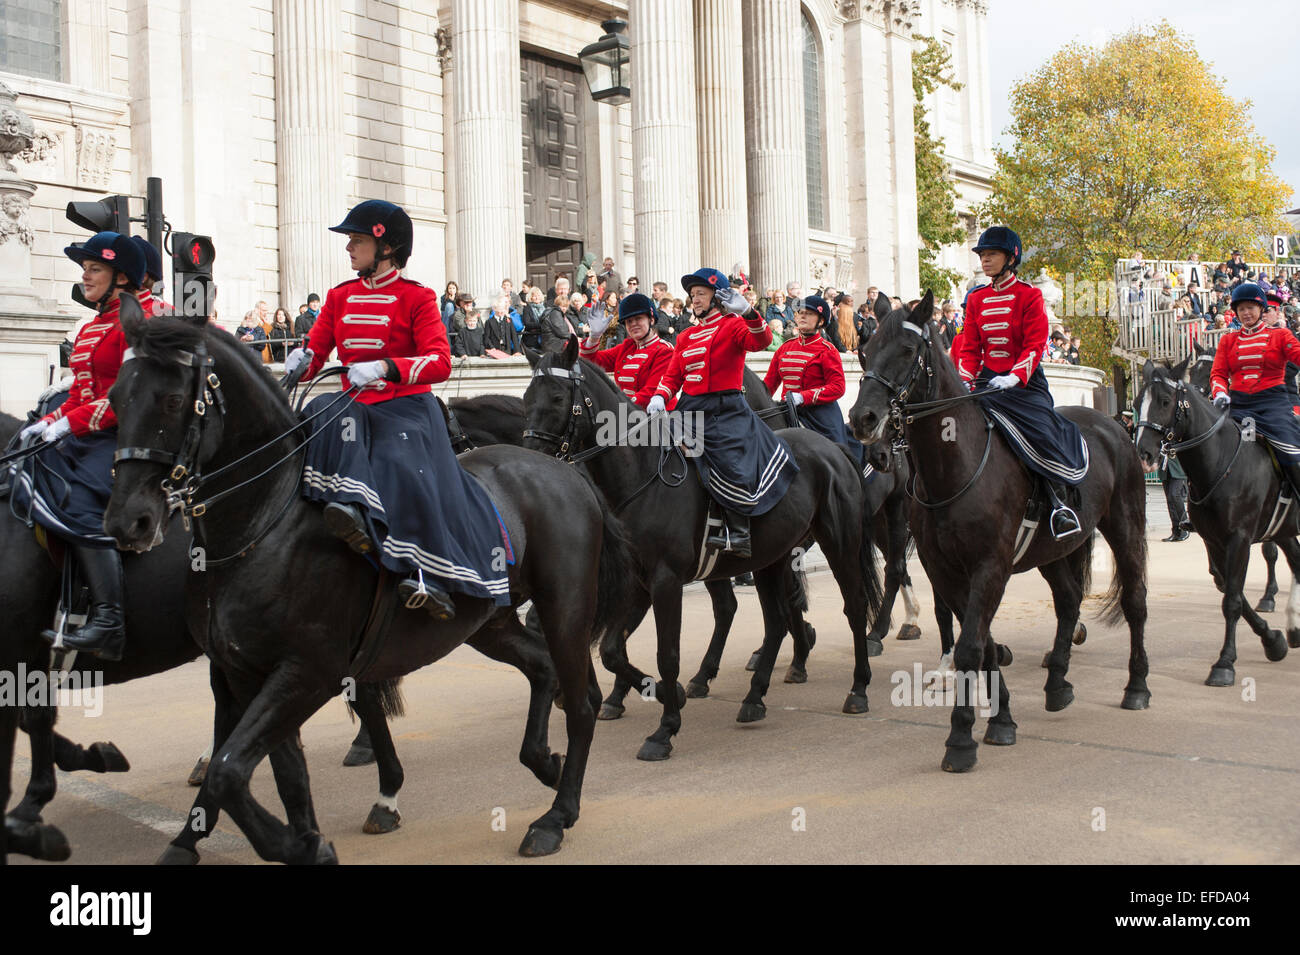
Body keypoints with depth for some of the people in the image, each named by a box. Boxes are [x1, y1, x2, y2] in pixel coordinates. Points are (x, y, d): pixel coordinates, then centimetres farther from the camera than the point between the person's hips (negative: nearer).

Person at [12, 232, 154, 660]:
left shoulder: (143, 318, -8)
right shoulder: (91, 328, 21)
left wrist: (73, 422, -20)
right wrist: (48, 422, 6)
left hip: (128, 435, -9)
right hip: (88, 435, 10)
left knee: (79, 502, -26)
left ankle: (108, 621, -28)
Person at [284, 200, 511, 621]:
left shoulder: (417, 298, -2)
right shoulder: (339, 297, 14)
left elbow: (440, 362, -15)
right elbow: (316, 352, 11)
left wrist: (385, 367, -30)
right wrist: (302, 360, -14)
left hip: (406, 407, -4)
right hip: (355, 407, 4)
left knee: (404, 467, -28)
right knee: (325, 413, -28)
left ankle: (429, 575, -30)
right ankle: (354, 507, -44)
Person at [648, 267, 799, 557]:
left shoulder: (733, 325, 2)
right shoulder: (686, 336, 19)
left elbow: (761, 341, -18)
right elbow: (673, 375, 16)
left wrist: (748, 312, -36)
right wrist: (659, 398, -4)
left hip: (726, 411, -6)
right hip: (689, 409, 7)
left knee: (732, 467, -22)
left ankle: (735, 533, -16)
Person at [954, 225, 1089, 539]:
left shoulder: (1029, 295, -2)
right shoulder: (976, 299, 12)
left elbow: (1035, 344, -9)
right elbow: (969, 347, 11)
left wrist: (1014, 377, -25)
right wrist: (964, 380, -8)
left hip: (1023, 381, -5)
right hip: (986, 381, 5)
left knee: (1038, 430, -27)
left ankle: (1059, 501, -18)